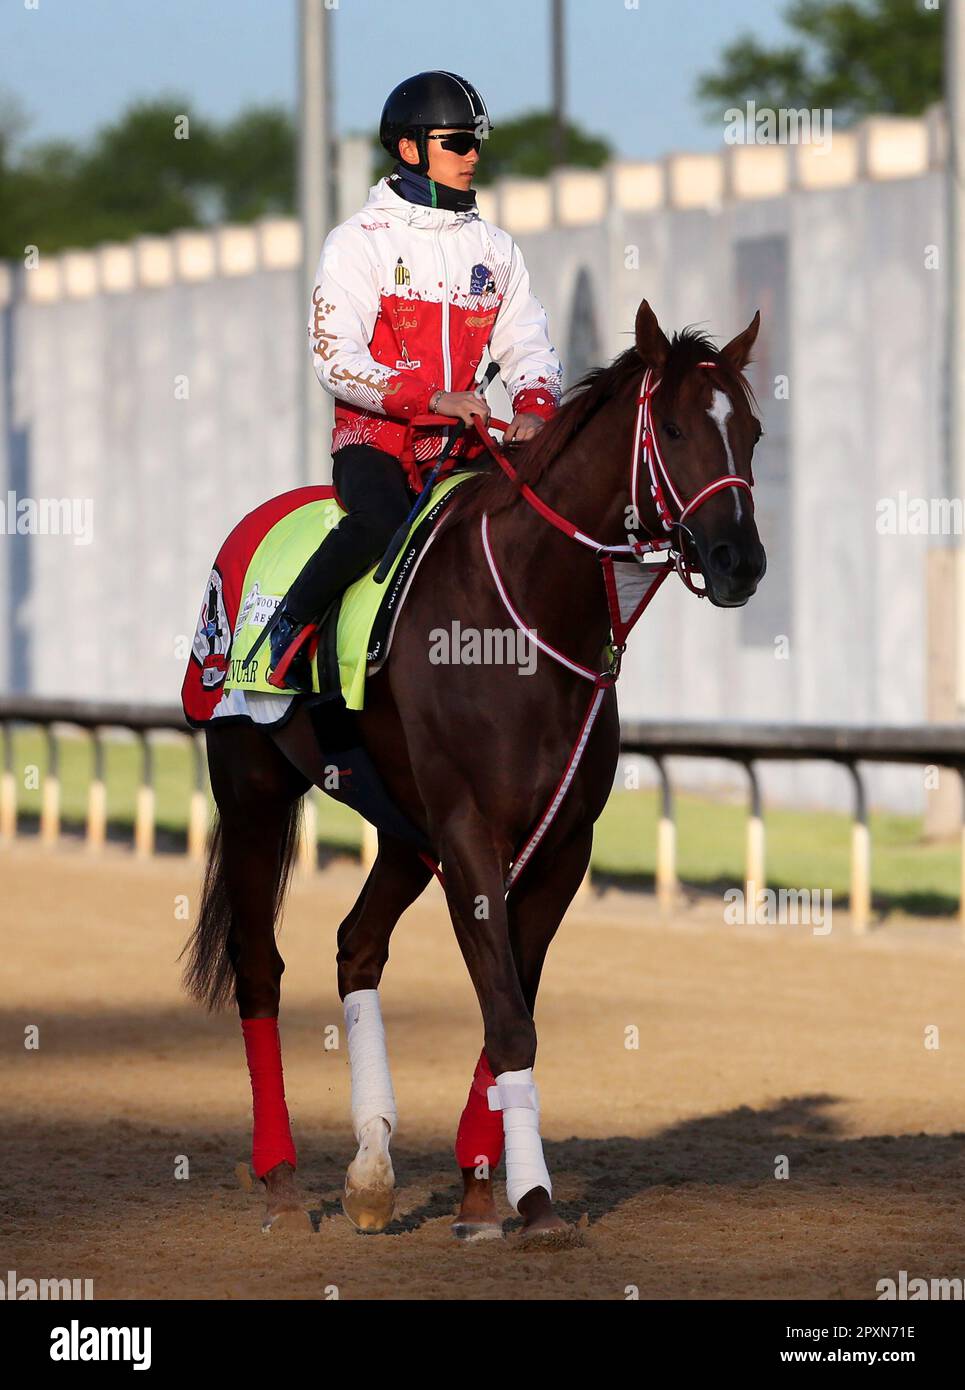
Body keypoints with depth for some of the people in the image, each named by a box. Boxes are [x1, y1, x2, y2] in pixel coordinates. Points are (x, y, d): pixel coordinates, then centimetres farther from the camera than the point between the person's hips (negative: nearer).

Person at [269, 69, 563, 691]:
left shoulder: (494, 248, 14)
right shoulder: (359, 243, -2)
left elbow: (527, 345, 13)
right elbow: (337, 359, -12)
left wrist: (534, 408, -11)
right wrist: (433, 398, -24)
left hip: (463, 444, 5)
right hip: (375, 437, -5)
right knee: (381, 525, -35)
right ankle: (287, 629, -12)